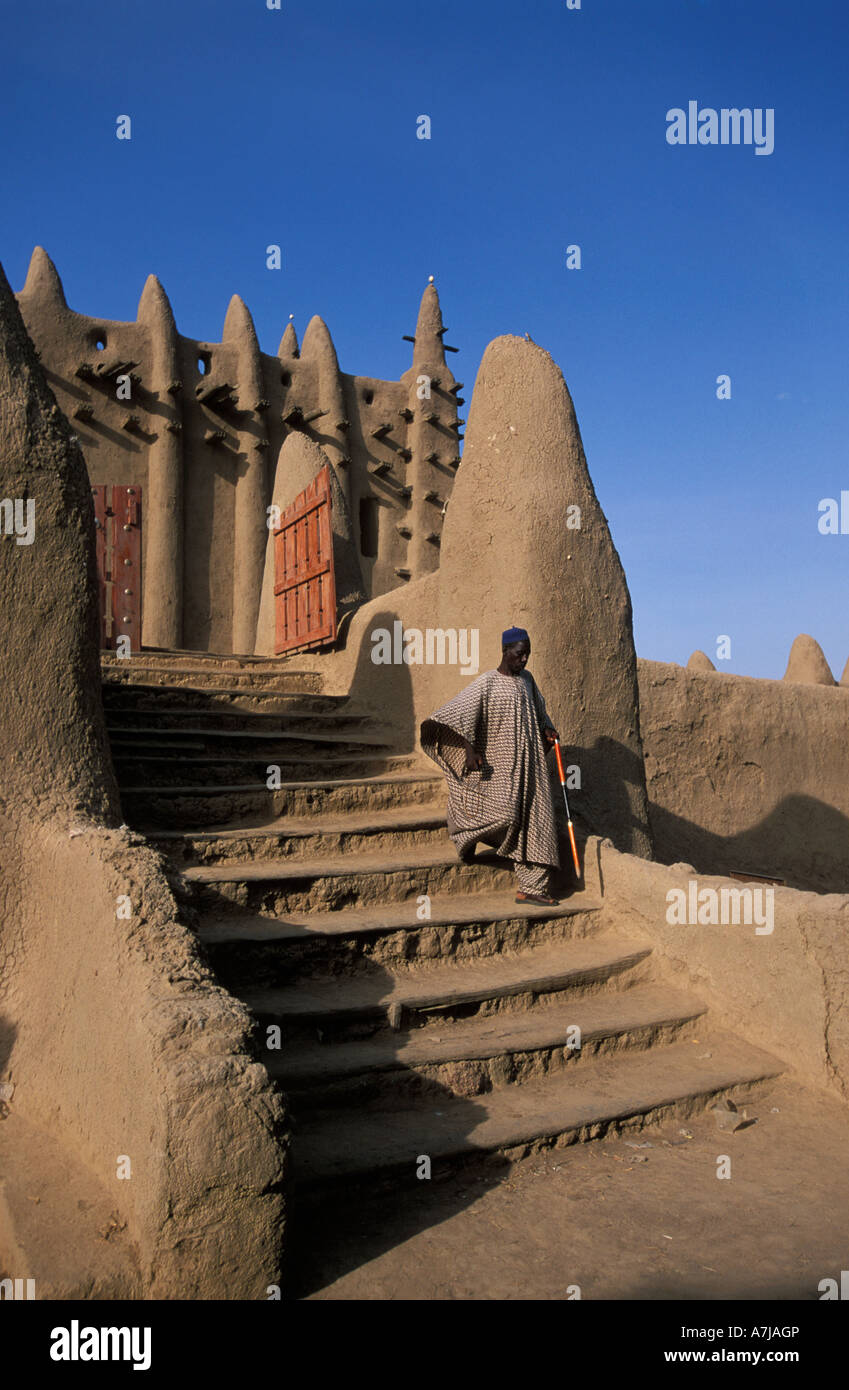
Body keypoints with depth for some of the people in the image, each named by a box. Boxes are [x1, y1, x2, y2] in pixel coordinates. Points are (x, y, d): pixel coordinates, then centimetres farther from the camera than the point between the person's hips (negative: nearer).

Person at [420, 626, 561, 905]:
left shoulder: (526, 679, 13)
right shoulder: (487, 683, -8)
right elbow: (457, 713, -18)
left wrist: (547, 728, 11)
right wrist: (469, 747, -28)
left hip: (529, 765, 6)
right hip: (501, 765, -6)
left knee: (535, 820, 2)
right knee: (504, 814, -20)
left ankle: (532, 889, 7)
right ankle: (466, 834, 14)